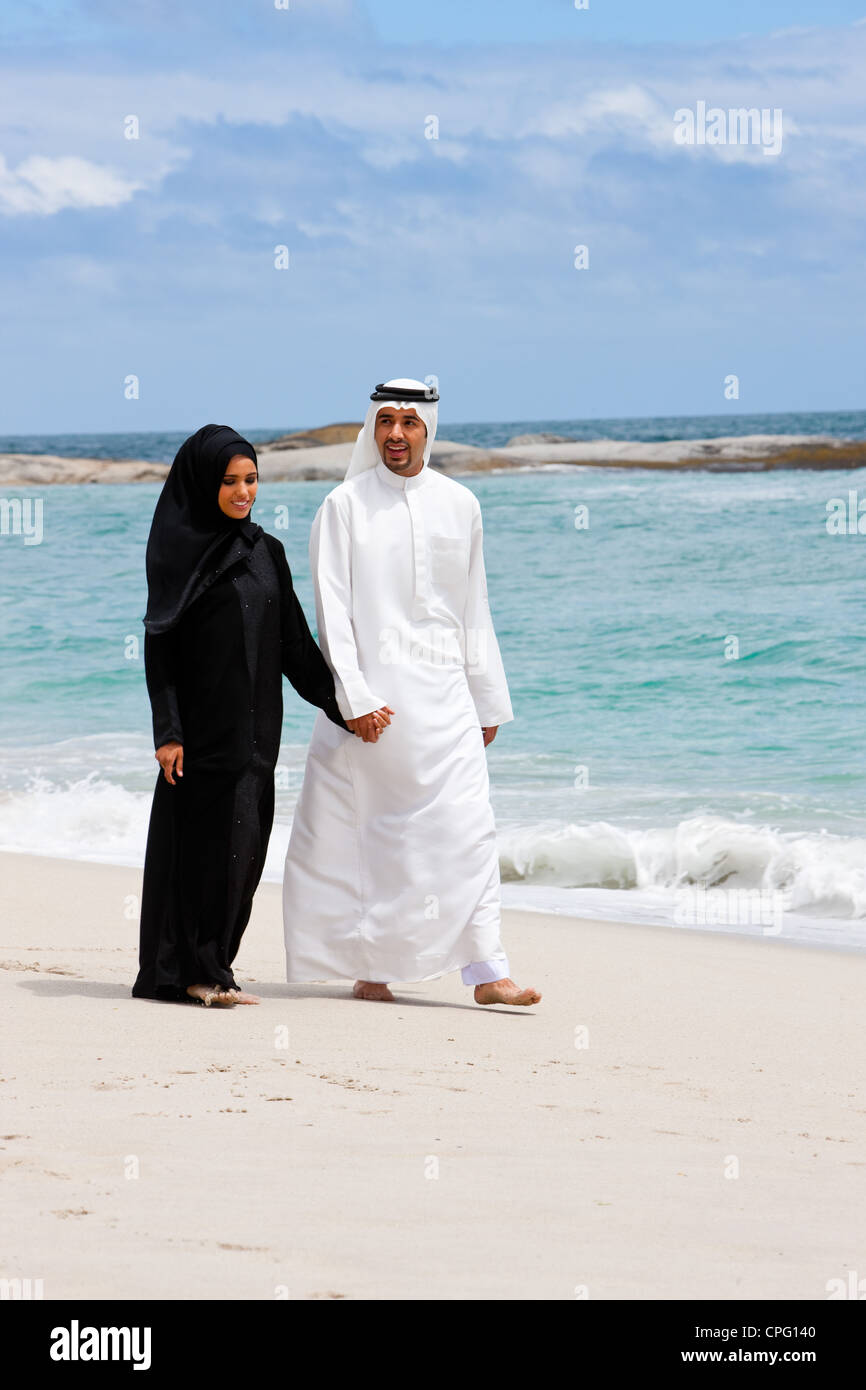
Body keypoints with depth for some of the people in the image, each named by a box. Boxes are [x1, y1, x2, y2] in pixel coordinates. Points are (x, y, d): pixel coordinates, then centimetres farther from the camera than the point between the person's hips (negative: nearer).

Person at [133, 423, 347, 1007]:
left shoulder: (266, 551, 12)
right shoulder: (179, 549, -5)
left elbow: (295, 641, 15)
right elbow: (159, 643, -8)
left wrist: (340, 706, 10)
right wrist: (168, 730, -16)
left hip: (254, 726, 6)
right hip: (202, 723, -6)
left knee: (244, 847, 4)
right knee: (204, 841, -6)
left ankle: (206, 970, 12)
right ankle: (193, 971, 1)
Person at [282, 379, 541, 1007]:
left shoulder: (459, 505, 10)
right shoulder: (345, 506, 0)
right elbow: (333, 609, -5)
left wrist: (490, 700, 14)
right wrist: (355, 698, -14)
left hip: (444, 695, 3)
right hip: (371, 693, -3)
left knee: (467, 825, -6)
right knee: (367, 831, 0)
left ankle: (486, 970, -9)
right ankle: (369, 966, 9)